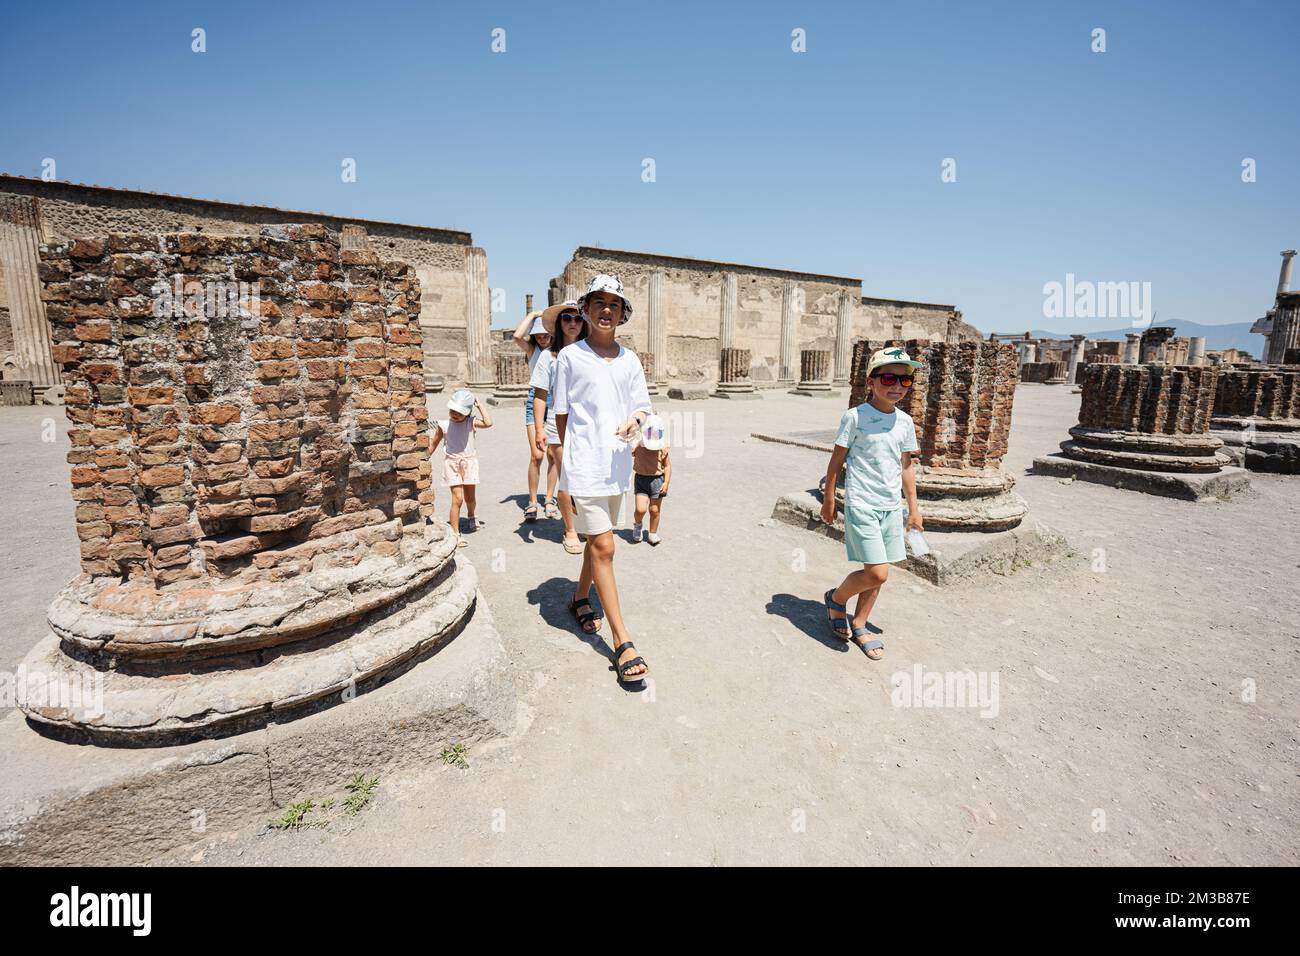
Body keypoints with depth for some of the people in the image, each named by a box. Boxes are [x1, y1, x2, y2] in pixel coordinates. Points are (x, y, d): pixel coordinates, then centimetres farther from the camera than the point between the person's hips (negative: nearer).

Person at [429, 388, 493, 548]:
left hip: (469, 462, 2)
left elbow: (488, 423, -21)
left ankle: (472, 516, 49)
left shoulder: (471, 422, -4)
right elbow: (434, 443, 8)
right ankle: (455, 533, -4)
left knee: (470, 497, 15)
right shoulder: (443, 424, -4)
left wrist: (480, 407, -13)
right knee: (457, 498, -11)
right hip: (452, 464, -2)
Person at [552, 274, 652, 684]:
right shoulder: (569, 356, -2)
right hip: (584, 463, -5)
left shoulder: (630, 360, 10)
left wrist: (634, 421, -10)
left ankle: (580, 598, 43)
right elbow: (561, 414, 1)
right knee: (603, 547, -7)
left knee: (598, 539, 19)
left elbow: (642, 406, 13)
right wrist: (567, 460, 0)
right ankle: (622, 642, -1)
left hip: (618, 462, 5)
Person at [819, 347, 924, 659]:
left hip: (892, 506, 6)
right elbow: (836, 460, -5)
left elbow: (907, 466, 13)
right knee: (877, 573, -11)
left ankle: (859, 626, 29)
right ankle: (836, 598, 17)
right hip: (862, 505, -6)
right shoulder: (855, 417, -10)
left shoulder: (905, 422, 6)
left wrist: (913, 508, 14)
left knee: (876, 574, 11)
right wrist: (828, 500, -2)